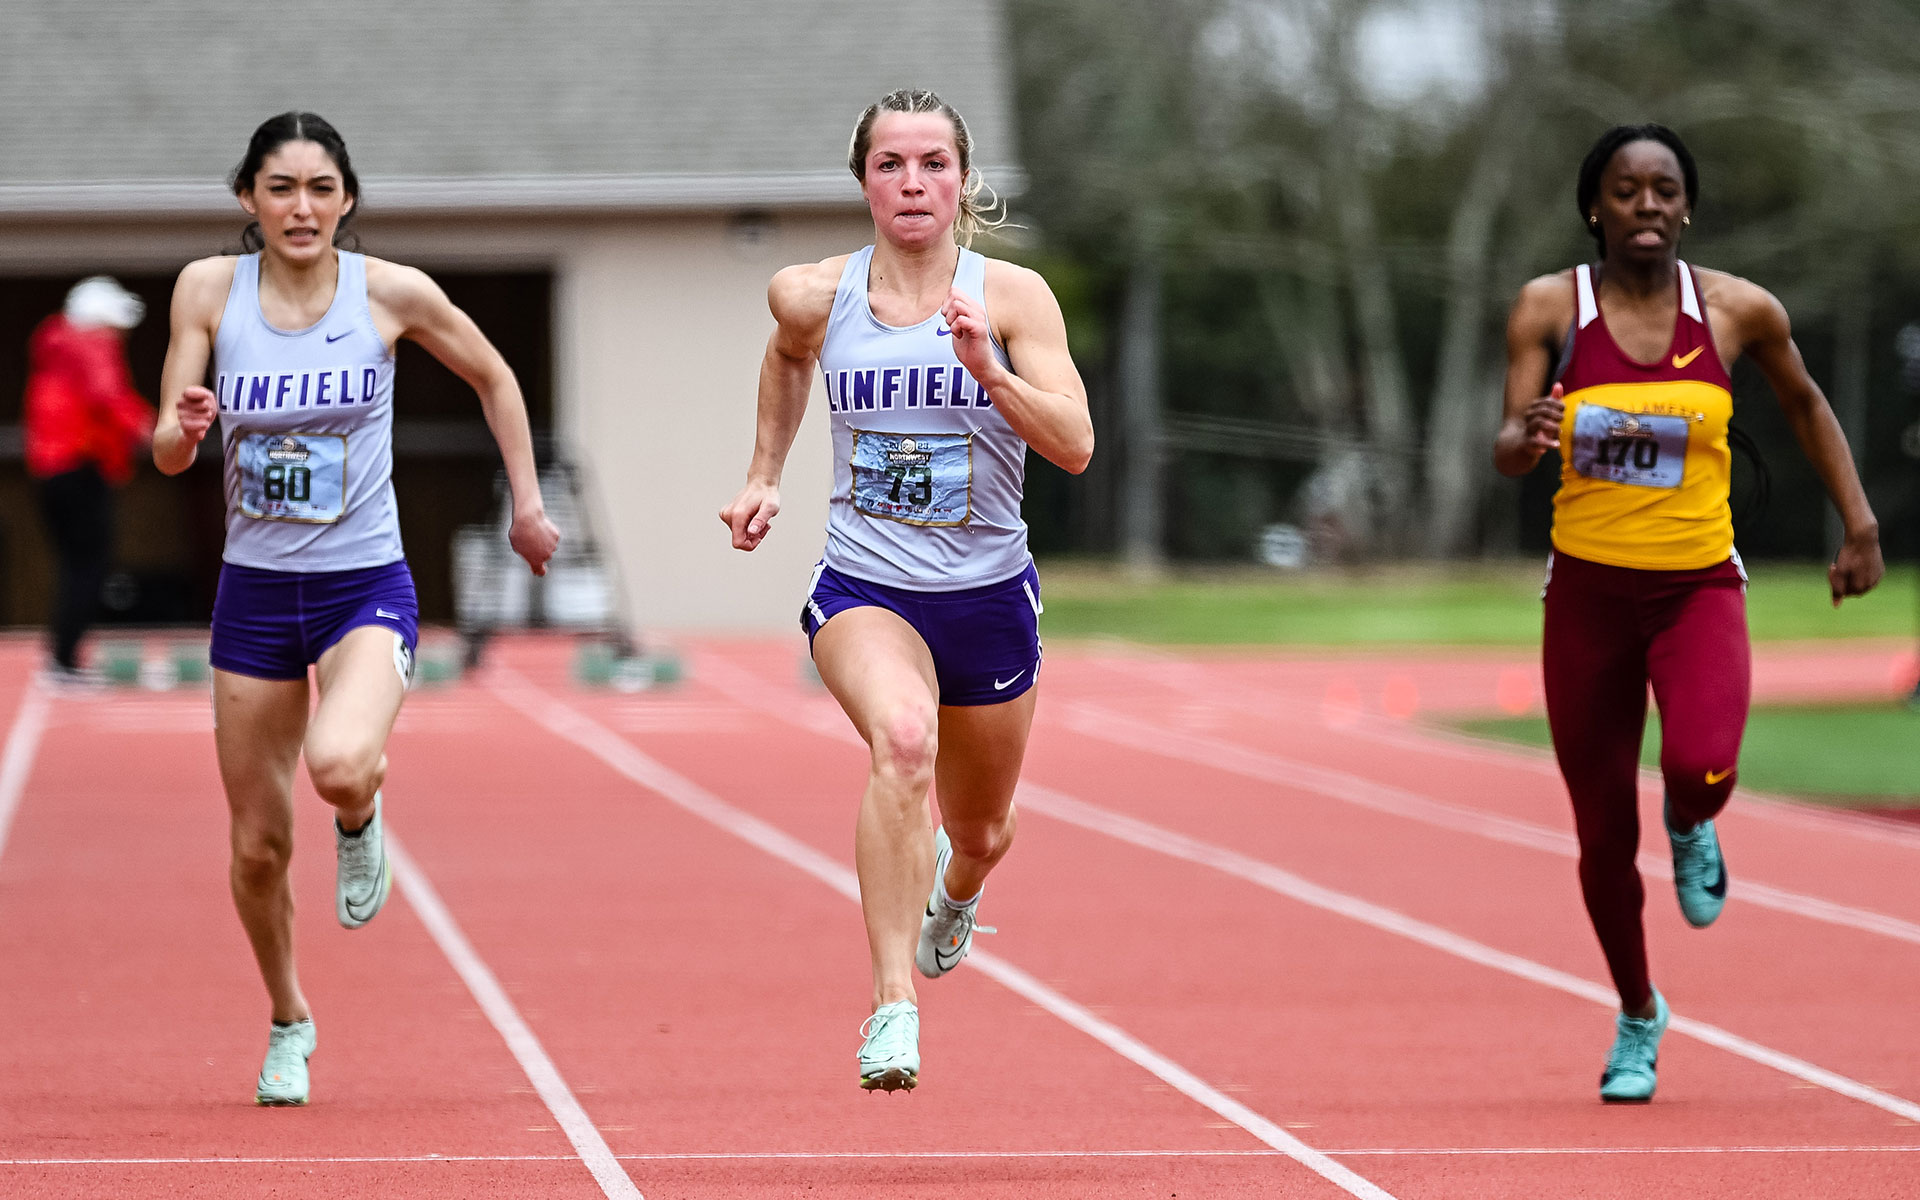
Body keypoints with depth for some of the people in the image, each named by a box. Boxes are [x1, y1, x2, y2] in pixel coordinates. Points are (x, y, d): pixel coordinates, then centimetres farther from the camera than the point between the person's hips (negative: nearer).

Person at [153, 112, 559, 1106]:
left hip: (367, 586, -2)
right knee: (258, 846, 8)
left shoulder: (392, 293, -8)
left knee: (339, 765, -32)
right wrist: (184, 429, -27)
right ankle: (288, 1023, 35)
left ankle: (361, 819, 7)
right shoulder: (209, 288, -5)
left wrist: (528, 503, 8)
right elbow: (166, 453, -4)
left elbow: (493, 379, 9)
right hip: (253, 589, 2)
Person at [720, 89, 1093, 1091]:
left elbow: (1075, 446, -16)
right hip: (863, 587, -1)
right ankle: (893, 1009, -37)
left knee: (981, 832, 19)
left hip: (988, 595, 2)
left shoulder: (1012, 296, -8)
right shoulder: (815, 296, -4)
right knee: (902, 740, -34)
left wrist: (986, 368, -28)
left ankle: (953, 889, 60)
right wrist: (763, 473, 19)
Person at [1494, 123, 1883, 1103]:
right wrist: (1528, 437, -33)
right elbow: (1506, 455, -10)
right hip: (1588, 590, 1)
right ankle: (1637, 1018, 31)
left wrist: (1860, 528, 12)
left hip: (1699, 587, -1)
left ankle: (1690, 829, 11)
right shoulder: (1549, 308, -5)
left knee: (1702, 769, -29)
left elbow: (1805, 407, 15)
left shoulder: (1738, 312, -3)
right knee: (1603, 832, 6)